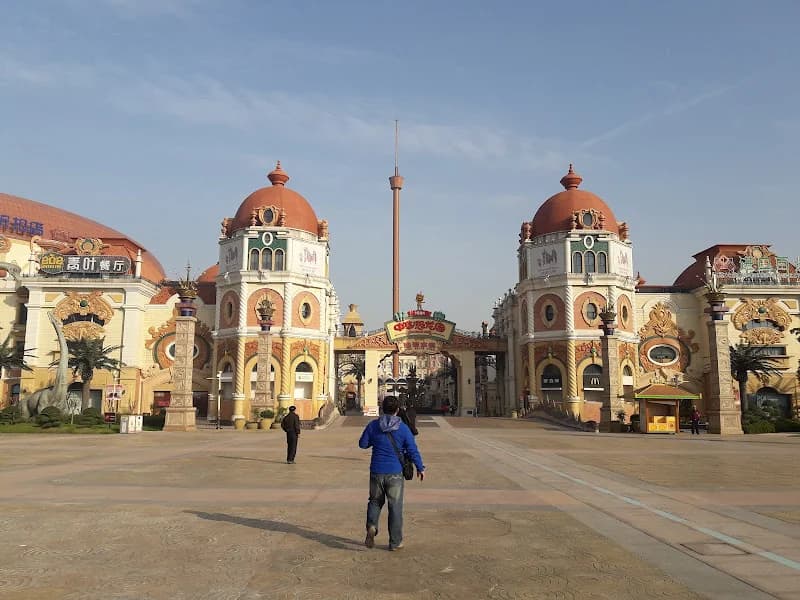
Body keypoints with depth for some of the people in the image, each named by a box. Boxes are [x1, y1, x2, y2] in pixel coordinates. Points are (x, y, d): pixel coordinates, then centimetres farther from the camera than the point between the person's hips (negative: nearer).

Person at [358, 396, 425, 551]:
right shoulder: (403, 428, -6)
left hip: (376, 471, 2)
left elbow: (362, 444, 7)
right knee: (395, 506, 8)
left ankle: (371, 526, -5)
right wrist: (420, 468, 10)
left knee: (375, 501, 20)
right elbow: (412, 450, -3)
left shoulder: (373, 425, -2)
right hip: (395, 473, -1)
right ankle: (395, 542, 13)